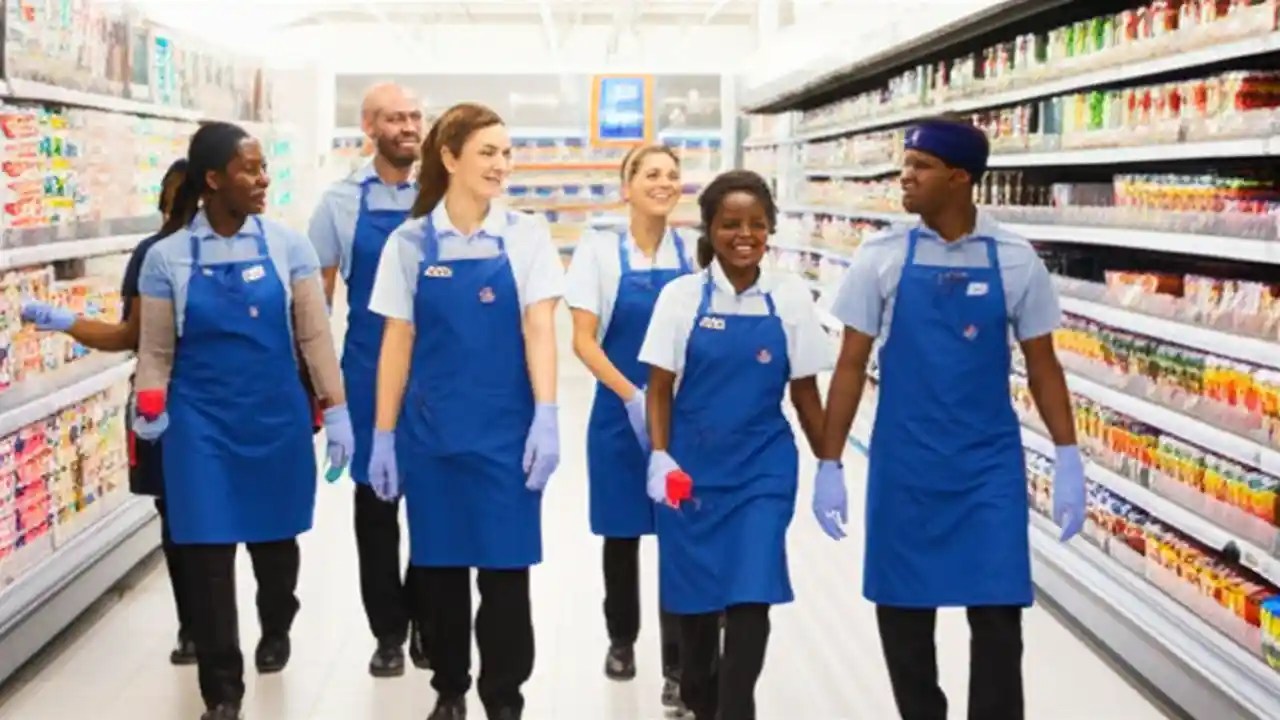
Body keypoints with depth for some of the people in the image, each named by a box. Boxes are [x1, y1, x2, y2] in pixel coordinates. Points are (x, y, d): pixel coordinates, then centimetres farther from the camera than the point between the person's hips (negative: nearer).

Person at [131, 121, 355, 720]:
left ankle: (276, 628, 48)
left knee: (274, 536, 17)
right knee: (208, 553, -3)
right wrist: (149, 409, -15)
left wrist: (335, 410, -1)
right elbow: (156, 350, 1)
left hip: (277, 418, 2)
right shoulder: (167, 257, -4)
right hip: (200, 424, -1)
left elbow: (314, 335, 2)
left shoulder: (287, 245, -1)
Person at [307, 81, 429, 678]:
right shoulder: (342, 201, 2)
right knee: (374, 501, 7)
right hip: (368, 373, 0)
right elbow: (318, 297, 6)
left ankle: (427, 621, 24)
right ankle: (388, 630, 20)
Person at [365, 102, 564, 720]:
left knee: (505, 569, 1)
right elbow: (397, 343, 4)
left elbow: (539, 328, -6)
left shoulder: (527, 235, 0)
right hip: (430, 430, 1)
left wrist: (546, 418, -16)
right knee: (440, 567, 10)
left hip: (505, 429, -1)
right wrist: (383, 437, 2)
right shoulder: (410, 242, 2)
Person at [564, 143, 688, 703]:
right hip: (620, 414, 0)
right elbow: (583, 340, -7)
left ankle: (678, 663, 9)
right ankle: (621, 639, 34)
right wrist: (633, 396, -19)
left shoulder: (694, 254, 1)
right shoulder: (599, 250, -3)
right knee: (622, 534, 13)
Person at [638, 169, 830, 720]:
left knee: (751, 596, -10)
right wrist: (660, 456, -14)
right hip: (691, 466, 1)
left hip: (762, 468, 0)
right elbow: (659, 388, -2)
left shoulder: (791, 298, -2)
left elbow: (805, 392, 5)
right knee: (694, 593, 13)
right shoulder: (682, 295, -4)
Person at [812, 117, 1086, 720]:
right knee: (902, 611, 9)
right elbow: (851, 365, 0)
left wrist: (1067, 460, 0)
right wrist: (829, 466, -2)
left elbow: (1042, 366, 4)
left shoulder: (1015, 261, -2)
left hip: (990, 466, 0)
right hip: (902, 466, 1)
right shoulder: (882, 258, -3)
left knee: (997, 613, -1)